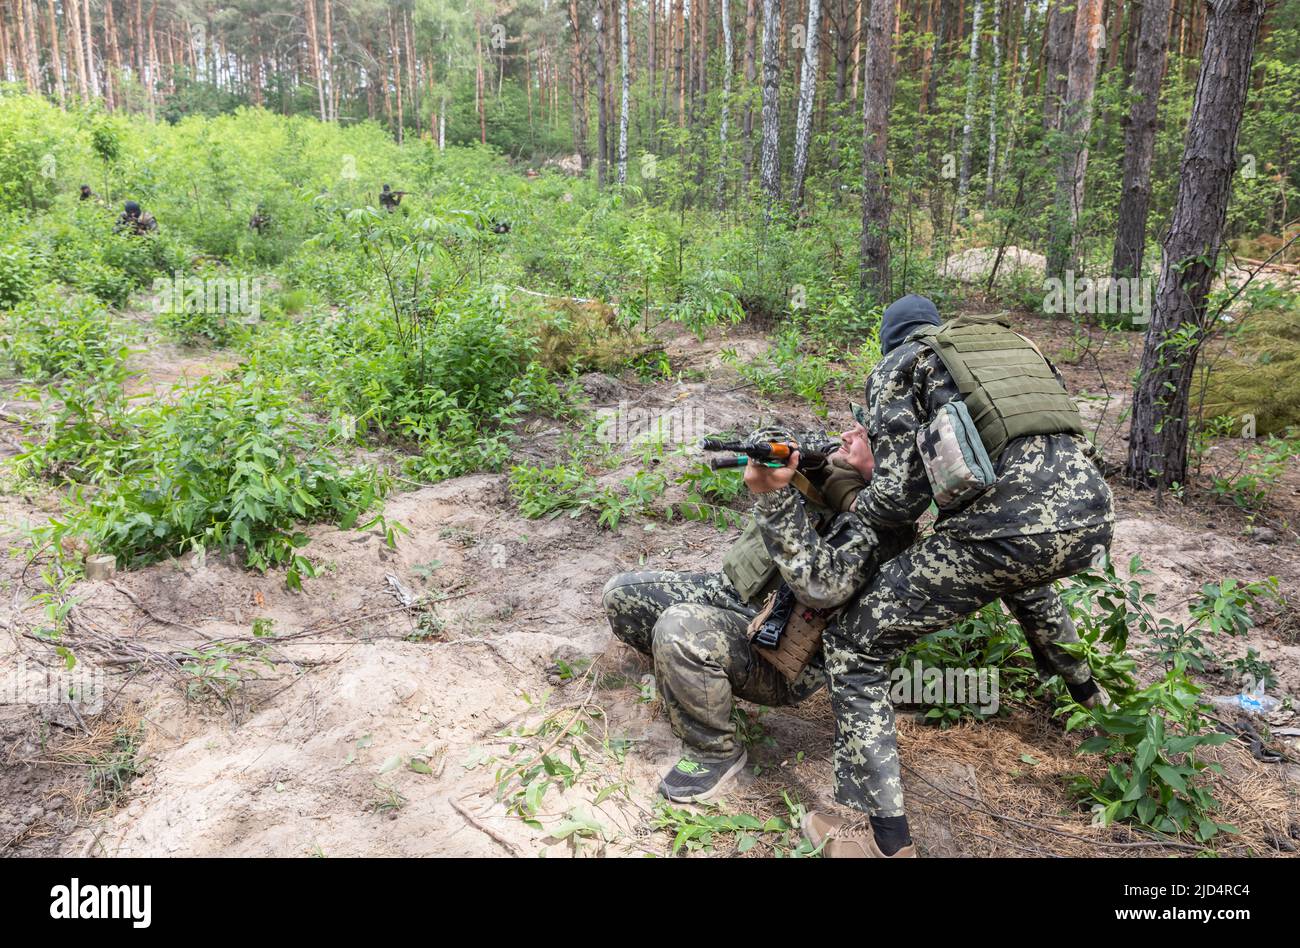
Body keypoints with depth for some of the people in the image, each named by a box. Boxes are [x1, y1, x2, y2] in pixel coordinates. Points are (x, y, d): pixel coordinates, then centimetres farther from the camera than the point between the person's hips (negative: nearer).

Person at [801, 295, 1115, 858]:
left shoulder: (898, 365, 11)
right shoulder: (1011, 342, 29)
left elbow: (901, 494, 1)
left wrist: (854, 505, 21)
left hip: (1009, 528, -7)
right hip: (1093, 517, 8)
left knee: (854, 646, 5)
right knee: (1024, 574, 44)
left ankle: (884, 839, 1)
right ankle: (1087, 695, 59)